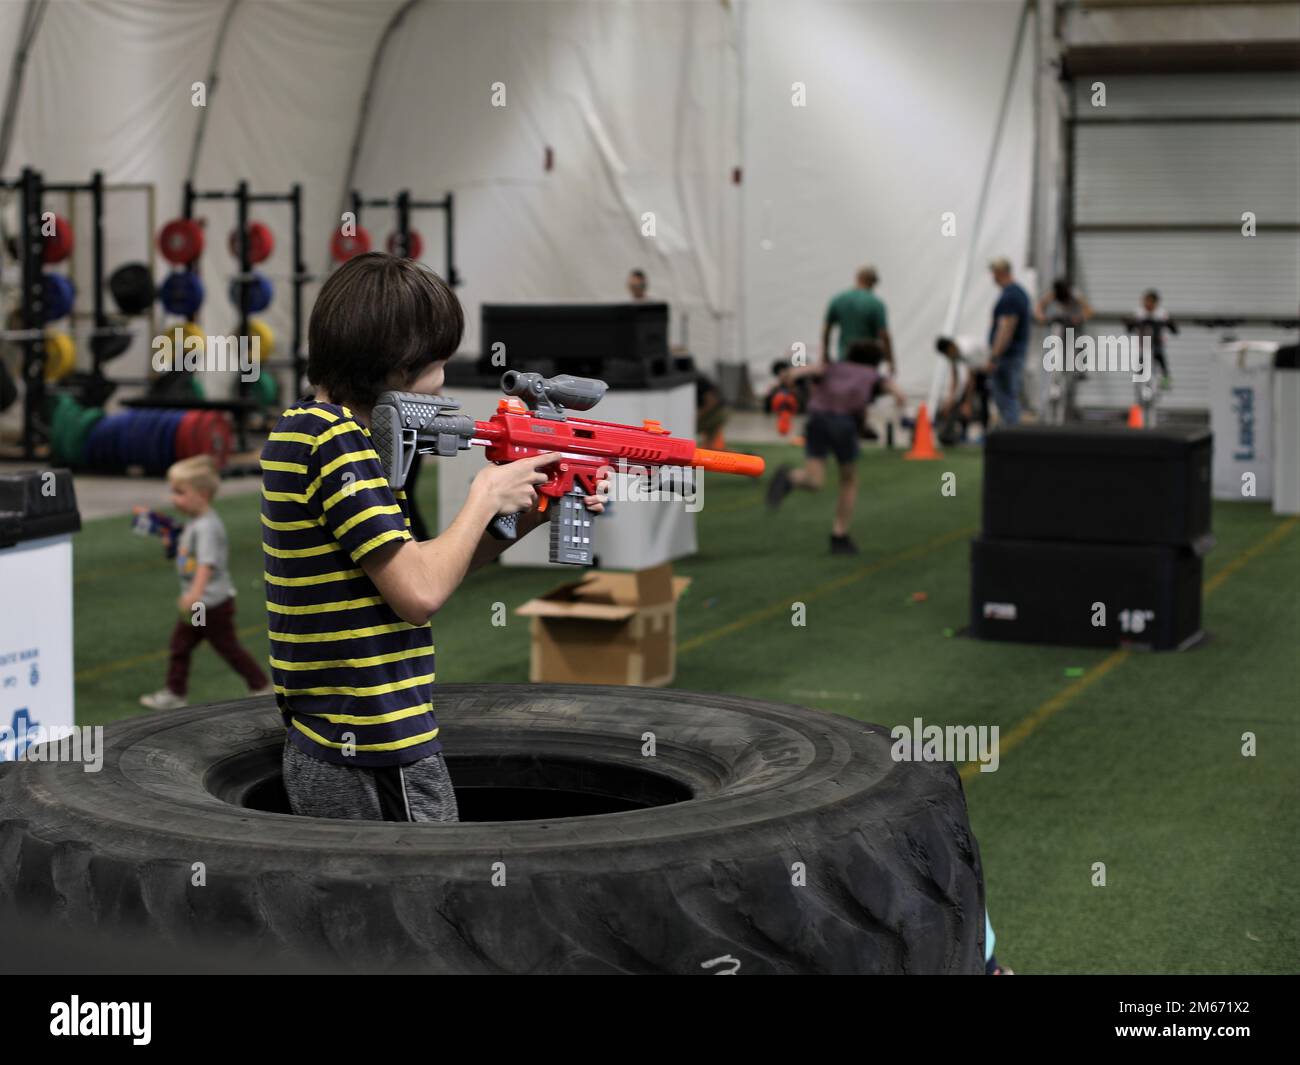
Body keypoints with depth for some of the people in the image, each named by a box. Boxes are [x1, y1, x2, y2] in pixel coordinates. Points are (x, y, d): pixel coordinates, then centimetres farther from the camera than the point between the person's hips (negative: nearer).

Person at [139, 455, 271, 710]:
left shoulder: (206, 527, -23)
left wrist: (195, 593, -46)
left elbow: (206, 563, -36)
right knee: (180, 643, 9)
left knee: (227, 647, 2)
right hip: (197, 603, 9)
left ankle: (262, 687, 15)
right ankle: (174, 693, 15)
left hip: (213, 603, -9)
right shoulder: (194, 523, 8)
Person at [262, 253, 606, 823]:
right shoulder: (335, 439, -17)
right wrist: (485, 497, -8)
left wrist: (531, 514, 9)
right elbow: (419, 593, -22)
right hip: (379, 760, -9)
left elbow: (421, 563, 15)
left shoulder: (300, 427, 12)